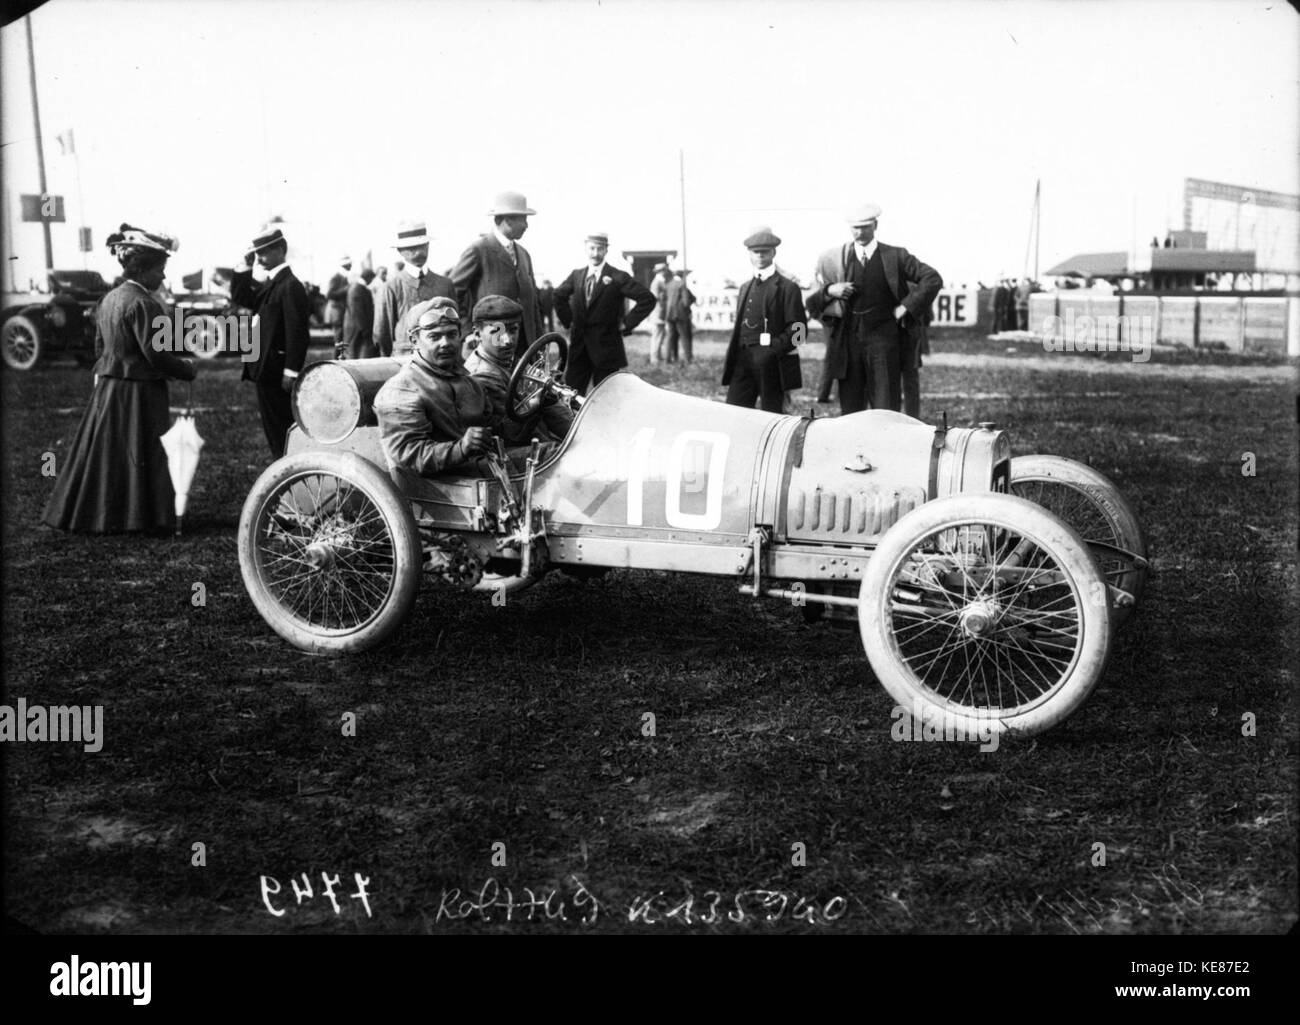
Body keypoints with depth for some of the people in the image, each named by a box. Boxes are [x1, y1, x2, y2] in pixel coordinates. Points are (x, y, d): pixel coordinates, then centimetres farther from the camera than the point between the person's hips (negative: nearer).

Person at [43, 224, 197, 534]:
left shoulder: (108, 299, 10)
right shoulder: (142, 303, -17)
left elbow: (100, 347, 17)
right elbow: (155, 354, -21)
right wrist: (188, 369, -8)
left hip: (107, 389, 9)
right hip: (138, 393, -9)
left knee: (104, 454, 13)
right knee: (141, 458, -2)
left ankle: (93, 514, 19)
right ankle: (141, 517, 3)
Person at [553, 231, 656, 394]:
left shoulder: (618, 278, -7)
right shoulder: (576, 275, 8)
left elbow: (648, 299, -11)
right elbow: (559, 295, 25)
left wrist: (627, 323, -11)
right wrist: (568, 320, 13)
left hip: (606, 348, -4)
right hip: (578, 347, 5)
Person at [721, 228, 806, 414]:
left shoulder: (787, 288, -1)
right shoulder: (745, 287, 21)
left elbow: (798, 328, -7)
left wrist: (774, 348, -17)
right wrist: (733, 357, 11)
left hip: (772, 362, -5)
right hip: (743, 359, 6)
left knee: (772, 414, 1)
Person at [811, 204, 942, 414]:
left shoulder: (895, 256, 2)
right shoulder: (838, 258, 9)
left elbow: (933, 279, 0)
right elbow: (816, 300, 13)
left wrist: (906, 306, -5)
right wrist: (829, 290, -9)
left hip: (884, 339, -2)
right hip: (848, 340, 2)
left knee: (886, 410, -3)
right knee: (850, 409, 5)